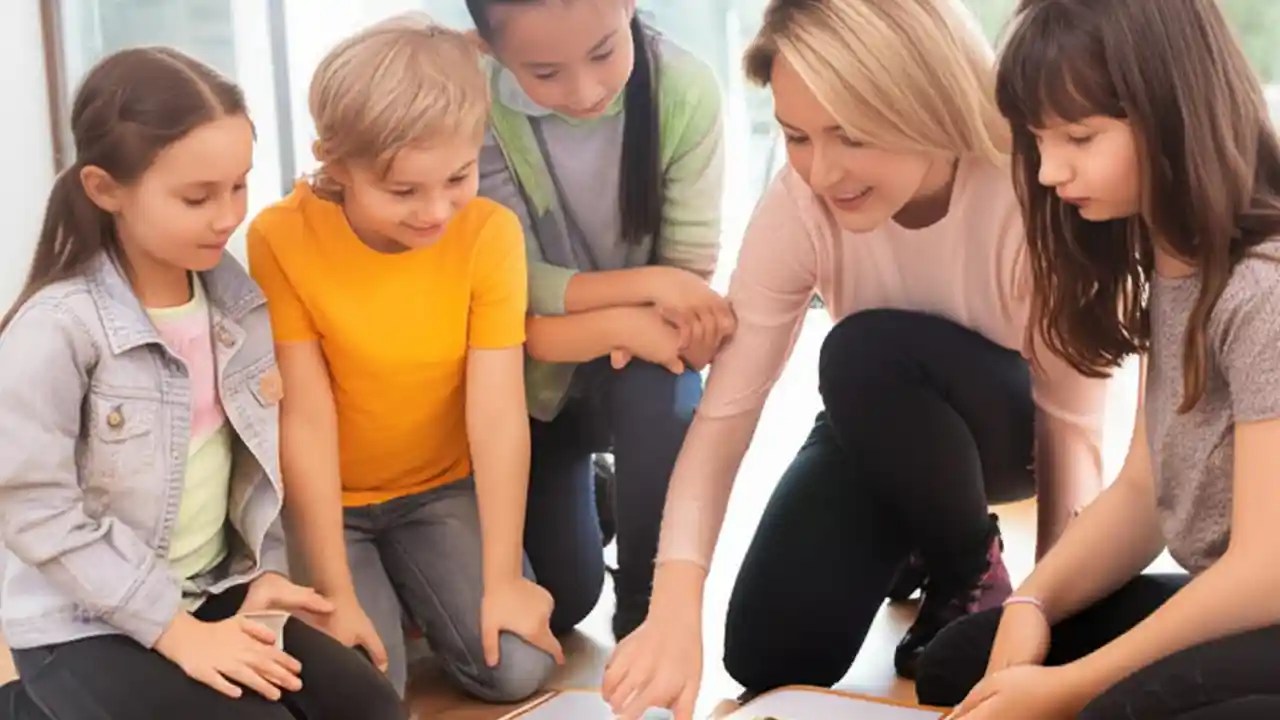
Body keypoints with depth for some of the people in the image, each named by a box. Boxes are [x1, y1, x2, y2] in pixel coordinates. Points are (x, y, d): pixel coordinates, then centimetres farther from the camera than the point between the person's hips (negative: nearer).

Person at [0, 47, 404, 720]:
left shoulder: (232, 291, -2)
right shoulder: (56, 330, -21)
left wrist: (267, 567, -2)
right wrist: (174, 629, -19)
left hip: (218, 587, 7)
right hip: (85, 623, -6)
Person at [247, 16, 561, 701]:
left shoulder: (490, 232, -18)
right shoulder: (281, 239, -23)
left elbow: (497, 413, -19)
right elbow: (306, 420, -22)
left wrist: (502, 577, -21)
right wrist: (336, 592, -23)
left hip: (443, 488, 2)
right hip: (324, 499, -2)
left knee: (518, 668, -14)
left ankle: (412, 586, 15)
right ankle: (377, 587, 13)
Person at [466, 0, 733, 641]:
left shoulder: (684, 89, -22)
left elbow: (689, 275, -16)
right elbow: (515, 287, -21)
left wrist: (623, 325, -33)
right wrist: (648, 283, -33)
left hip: (642, 353, 0)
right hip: (536, 378, 1)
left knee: (659, 396, -36)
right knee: (560, 599, -2)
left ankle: (648, 616, -14)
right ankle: (590, 496, 32)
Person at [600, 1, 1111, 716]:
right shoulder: (799, 203, -25)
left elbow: (1072, 426, -28)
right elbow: (727, 408, -27)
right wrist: (675, 609, -39)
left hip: (1012, 426, -3)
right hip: (883, 437, 3)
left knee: (870, 355, -35)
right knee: (770, 656, -13)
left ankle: (973, 571, -7)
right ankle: (917, 545, 17)